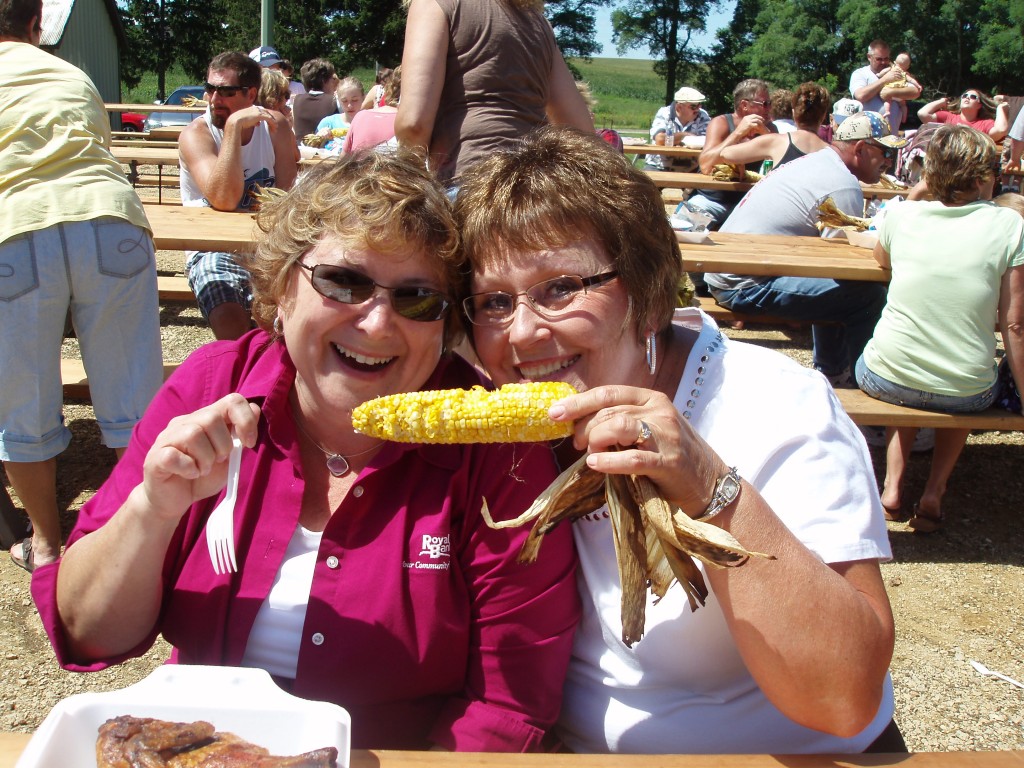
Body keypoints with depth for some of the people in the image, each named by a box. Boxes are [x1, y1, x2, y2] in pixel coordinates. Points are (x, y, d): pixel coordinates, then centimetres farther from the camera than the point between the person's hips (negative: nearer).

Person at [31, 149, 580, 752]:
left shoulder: (493, 440, -15)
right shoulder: (208, 389, -8)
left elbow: (515, 702, -11)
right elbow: (86, 637, -5)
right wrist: (155, 509, -22)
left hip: (412, 751, -2)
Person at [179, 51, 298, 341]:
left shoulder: (275, 125, 2)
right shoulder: (196, 133, -7)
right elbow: (223, 200, -23)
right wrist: (234, 125, -23)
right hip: (212, 251, -2)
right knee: (229, 317, -29)